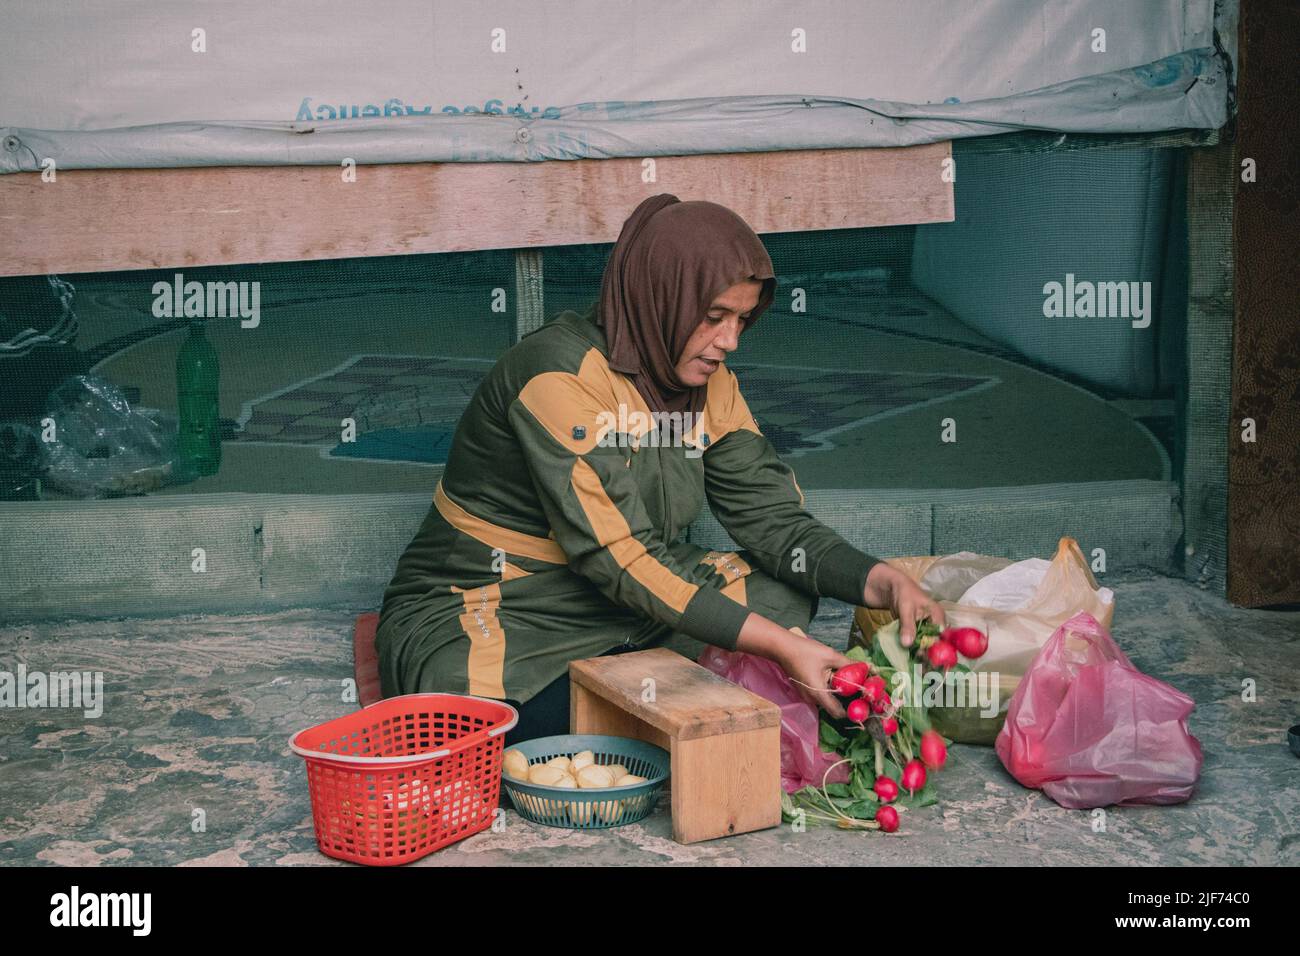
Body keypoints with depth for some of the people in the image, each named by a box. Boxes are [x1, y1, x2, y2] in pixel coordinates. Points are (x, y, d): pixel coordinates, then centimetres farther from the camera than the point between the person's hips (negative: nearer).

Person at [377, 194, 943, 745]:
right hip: (482, 611, -7)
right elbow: (621, 559, -30)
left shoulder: (706, 380, 0)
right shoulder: (560, 373, -25)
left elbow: (770, 514, -1)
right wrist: (778, 646, -33)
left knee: (782, 597, -8)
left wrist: (884, 584, -19)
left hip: (628, 598, 7)